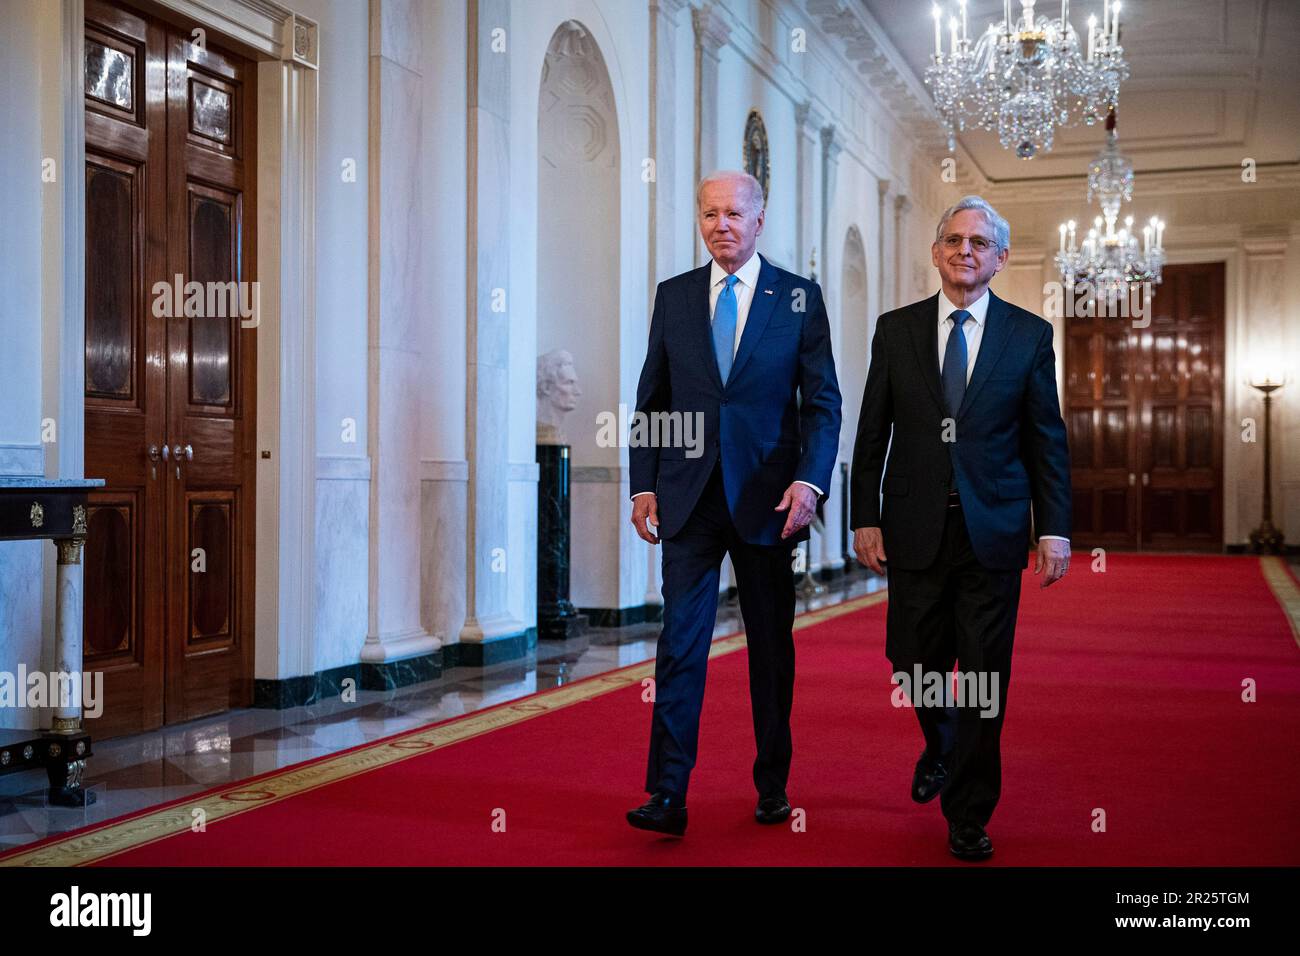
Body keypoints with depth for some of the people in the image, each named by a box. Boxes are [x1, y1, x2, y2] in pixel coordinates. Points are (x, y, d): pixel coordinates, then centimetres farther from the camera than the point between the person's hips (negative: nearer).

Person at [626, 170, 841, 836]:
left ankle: (772, 786, 23)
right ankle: (668, 794, -1)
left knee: (771, 646, 10)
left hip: (766, 498, -1)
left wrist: (809, 480, -14)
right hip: (689, 498, 1)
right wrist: (643, 485, 3)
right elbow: (651, 399, 10)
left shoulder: (799, 297, 2)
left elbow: (823, 401, -1)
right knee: (680, 642, -4)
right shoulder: (673, 296, 8)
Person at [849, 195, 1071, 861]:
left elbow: (1047, 442, 3)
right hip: (916, 530, 1)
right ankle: (940, 748, 41)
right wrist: (865, 519, 0)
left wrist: (1054, 530, -3)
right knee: (914, 663, 8)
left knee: (984, 680, 2)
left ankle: (968, 816, 17)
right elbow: (872, 434, 6)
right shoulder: (896, 329, 5)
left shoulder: (1029, 335, 4)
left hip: (993, 532, -1)